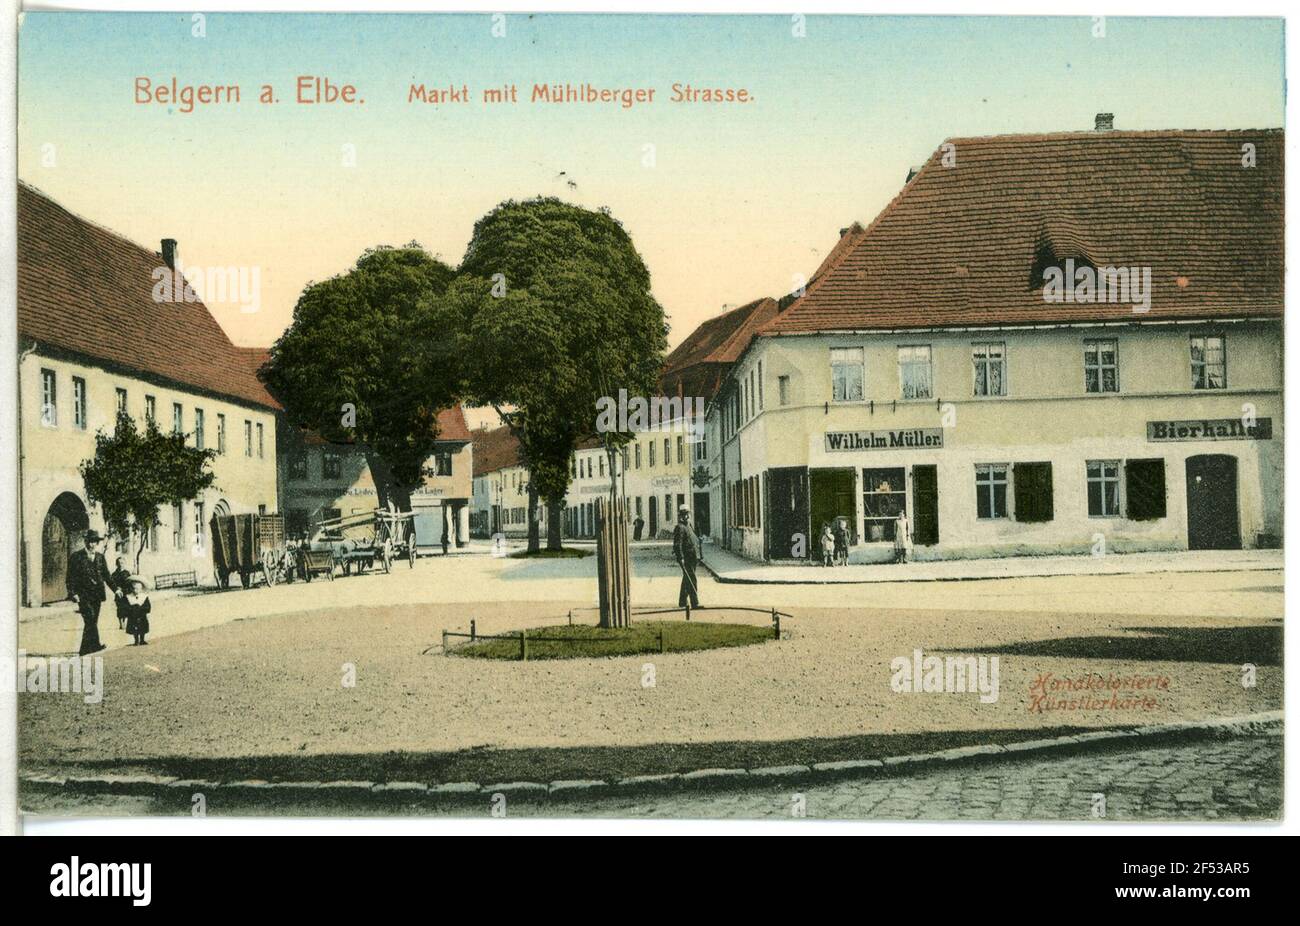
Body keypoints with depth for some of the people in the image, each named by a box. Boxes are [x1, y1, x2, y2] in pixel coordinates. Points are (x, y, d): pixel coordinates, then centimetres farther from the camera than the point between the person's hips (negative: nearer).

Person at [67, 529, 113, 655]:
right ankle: (95, 644, -21)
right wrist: (73, 593, -14)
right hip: (83, 595, -5)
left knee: (92, 622, 7)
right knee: (90, 618, -18)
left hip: (96, 595, 5)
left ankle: (85, 649, 15)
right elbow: (71, 577, -4)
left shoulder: (100, 557, 14)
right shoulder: (76, 557, -2)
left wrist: (115, 589, 8)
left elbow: (106, 575, 17)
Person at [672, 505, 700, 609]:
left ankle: (682, 602, 22)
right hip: (686, 559, -10)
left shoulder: (688, 526, 19)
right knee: (692, 581, -11)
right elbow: (677, 544, -20)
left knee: (687, 581, 15)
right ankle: (695, 603, -11)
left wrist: (697, 556, 23)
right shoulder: (680, 528, -12)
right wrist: (680, 558, -26)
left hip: (692, 558, 10)